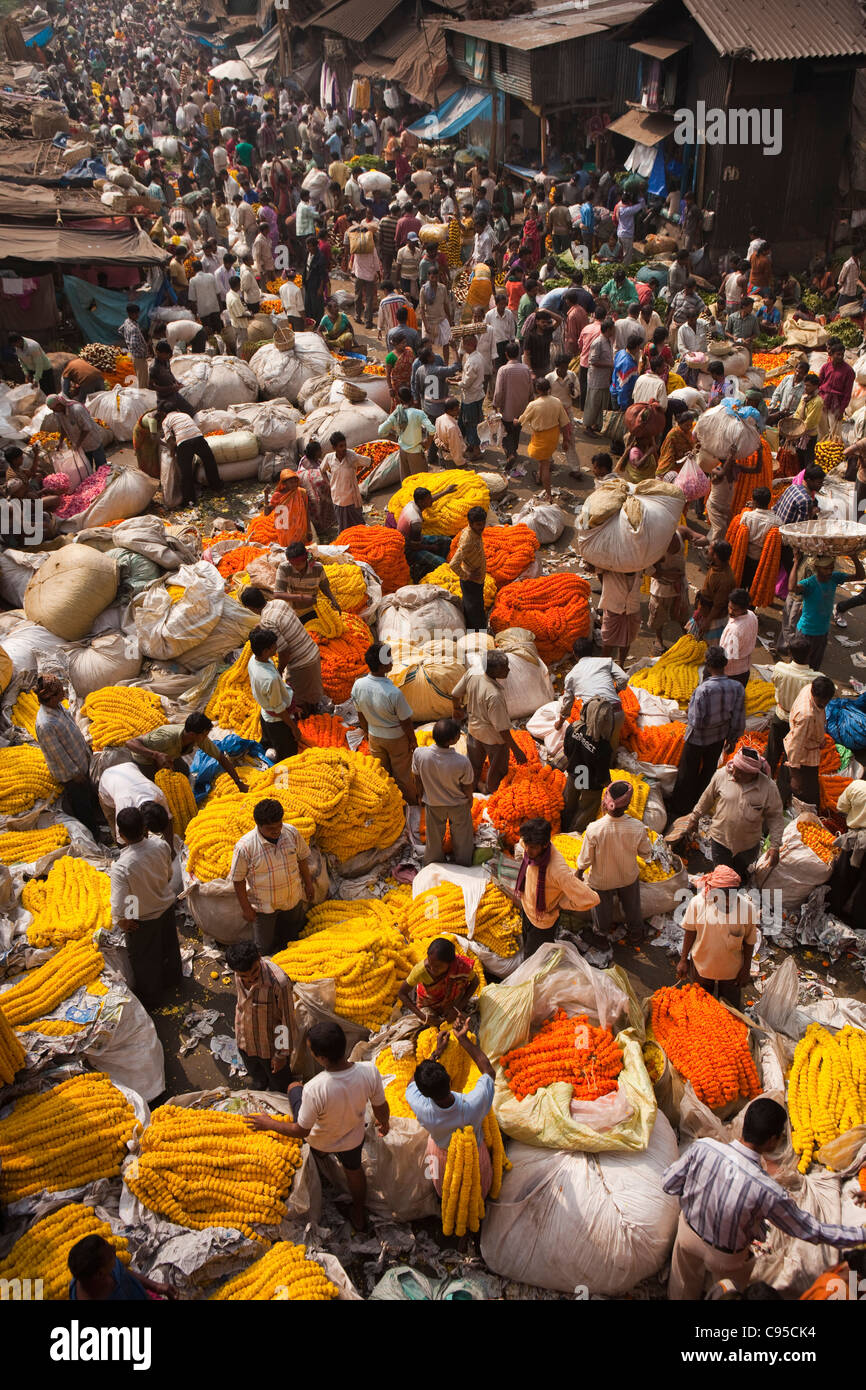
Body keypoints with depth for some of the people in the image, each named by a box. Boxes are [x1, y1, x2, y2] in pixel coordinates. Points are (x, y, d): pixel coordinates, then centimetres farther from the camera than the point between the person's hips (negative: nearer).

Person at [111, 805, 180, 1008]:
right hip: (167, 906, 5)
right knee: (169, 946, 32)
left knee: (145, 960, 23)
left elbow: (119, 906, -32)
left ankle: (151, 997, 47)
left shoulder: (121, 867, -38)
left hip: (142, 920, -5)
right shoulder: (161, 846, -24)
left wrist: (120, 921, -14)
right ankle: (173, 979, 59)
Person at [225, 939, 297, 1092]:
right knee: (258, 1082, 33)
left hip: (270, 1047, -5)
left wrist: (282, 1054, -13)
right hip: (245, 1042, 5)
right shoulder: (238, 973, -20)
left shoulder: (279, 982, -38)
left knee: (280, 1088, 22)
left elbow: (287, 1020, -24)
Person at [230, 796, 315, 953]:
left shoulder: (291, 833, -17)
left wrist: (308, 883, 11)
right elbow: (238, 880, -16)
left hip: (292, 899, 3)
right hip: (264, 905, -3)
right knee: (264, 949, 12)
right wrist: (246, 908, -10)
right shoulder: (244, 847, -29)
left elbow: (302, 858, 2)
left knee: (292, 936, 23)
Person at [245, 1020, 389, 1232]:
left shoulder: (314, 1090, -43)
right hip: (354, 1138, 2)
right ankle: (359, 1214, 59)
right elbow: (380, 1107, -13)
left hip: (321, 1142, -2)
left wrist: (268, 1124, -8)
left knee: (294, 1087, 22)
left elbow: (301, 1131, -25)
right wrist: (383, 1122, 11)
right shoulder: (370, 1071, -33)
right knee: (353, 1169, 34)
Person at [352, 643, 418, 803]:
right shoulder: (394, 693, -37)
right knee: (402, 774, 21)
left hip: (375, 737, 4)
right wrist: (413, 741, -3)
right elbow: (406, 722, -21)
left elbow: (360, 714, -4)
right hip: (397, 739, -4)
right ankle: (411, 803, 45)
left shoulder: (358, 685, -22)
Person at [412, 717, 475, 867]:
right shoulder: (462, 762, -38)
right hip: (459, 804, -2)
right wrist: (469, 799, 5)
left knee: (434, 836, 29)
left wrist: (420, 796, 8)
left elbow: (418, 780, -13)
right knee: (461, 833, 28)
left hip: (432, 803, 2)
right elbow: (468, 788, -18)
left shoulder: (419, 754, -33)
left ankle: (434, 864, 54)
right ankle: (463, 863, 54)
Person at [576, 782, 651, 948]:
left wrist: (579, 872, 1)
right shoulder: (637, 827, -32)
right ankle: (635, 931, 59)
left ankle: (602, 936, 53)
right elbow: (647, 854, -13)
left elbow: (585, 859, -20)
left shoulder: (594, 830, -37)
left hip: (602, 879, -1)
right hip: (629, 877, 1)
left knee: (602, 907, 28)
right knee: (631, 904, 32)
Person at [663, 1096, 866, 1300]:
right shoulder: (768, 1192, -38)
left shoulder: (702, 1147, -31)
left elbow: (668, 1183, -15)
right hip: (725, 1257, -3)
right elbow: (811, 1231, -22)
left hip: (688, 1233, 3)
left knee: (683, 1291, 32)